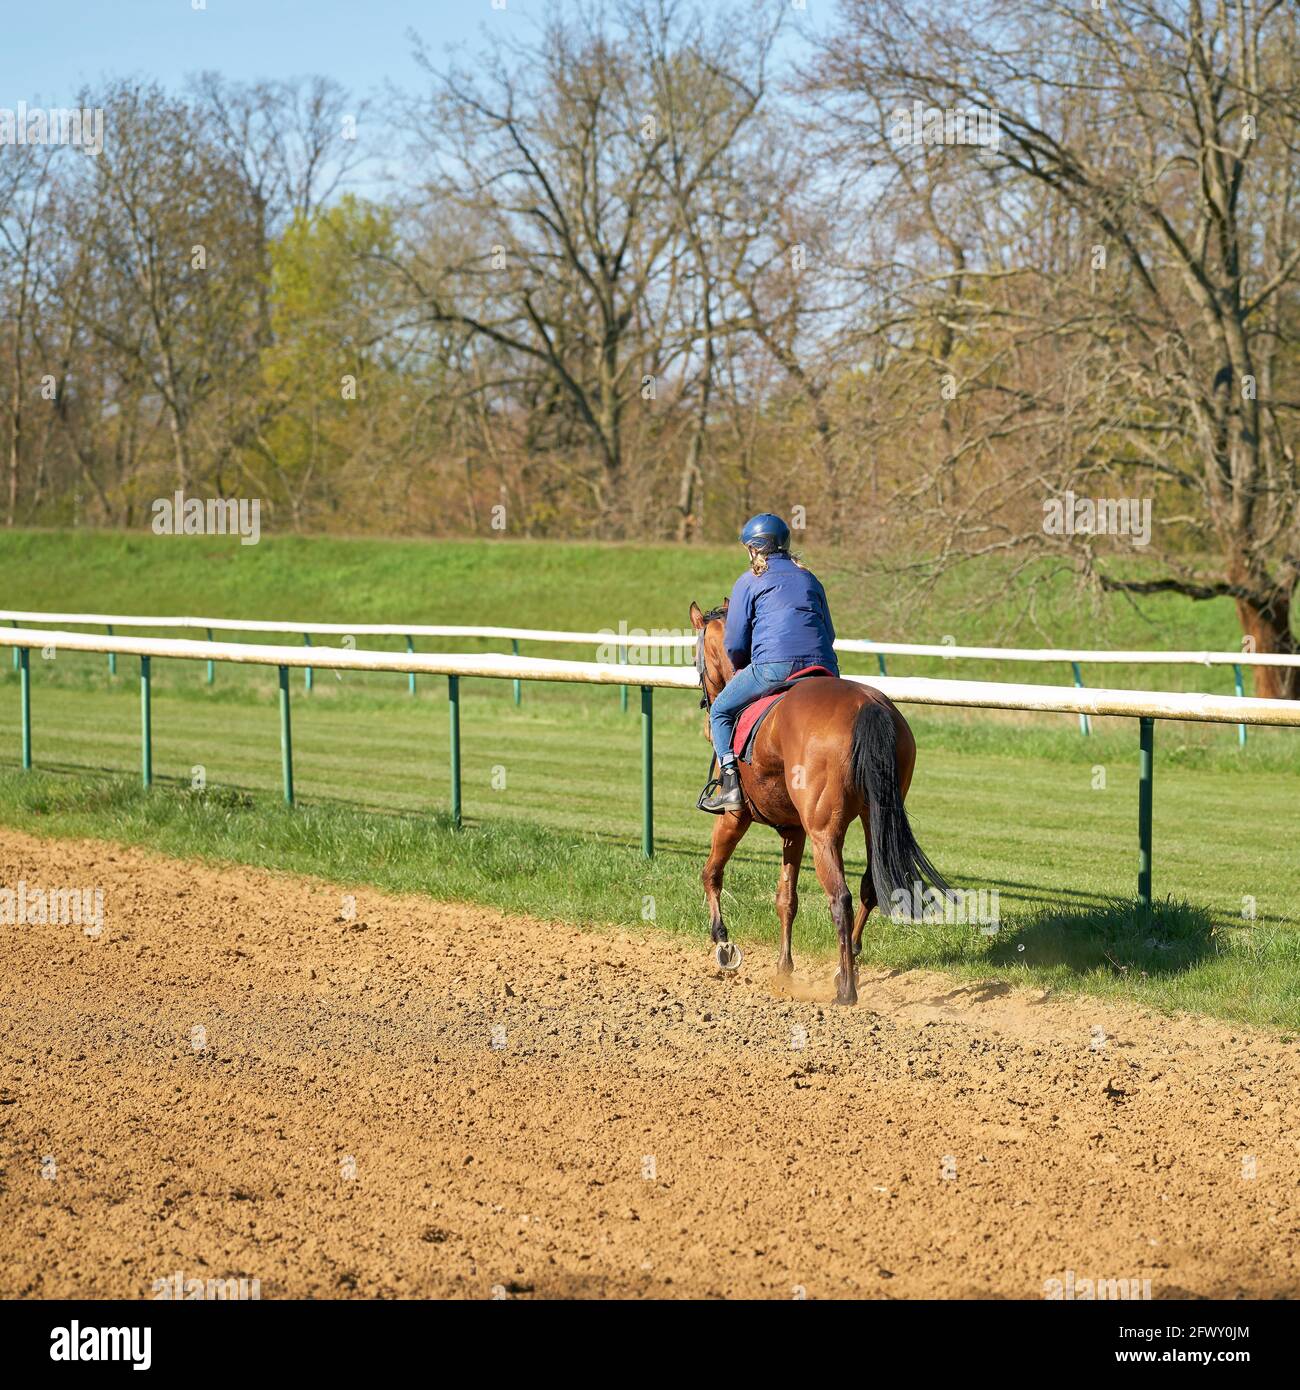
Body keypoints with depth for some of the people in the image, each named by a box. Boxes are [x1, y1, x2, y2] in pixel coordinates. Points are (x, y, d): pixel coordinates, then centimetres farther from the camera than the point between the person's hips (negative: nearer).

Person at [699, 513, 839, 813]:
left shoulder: (750, 581, 11)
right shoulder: (810, 579, 26)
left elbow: (734, 644, 9)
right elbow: (829, 634, 28)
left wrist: (741, 665, 28)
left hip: (775, 664, -4)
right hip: (823, 666, 5)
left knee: (721, 711, 13)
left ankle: (730, 786, -3)